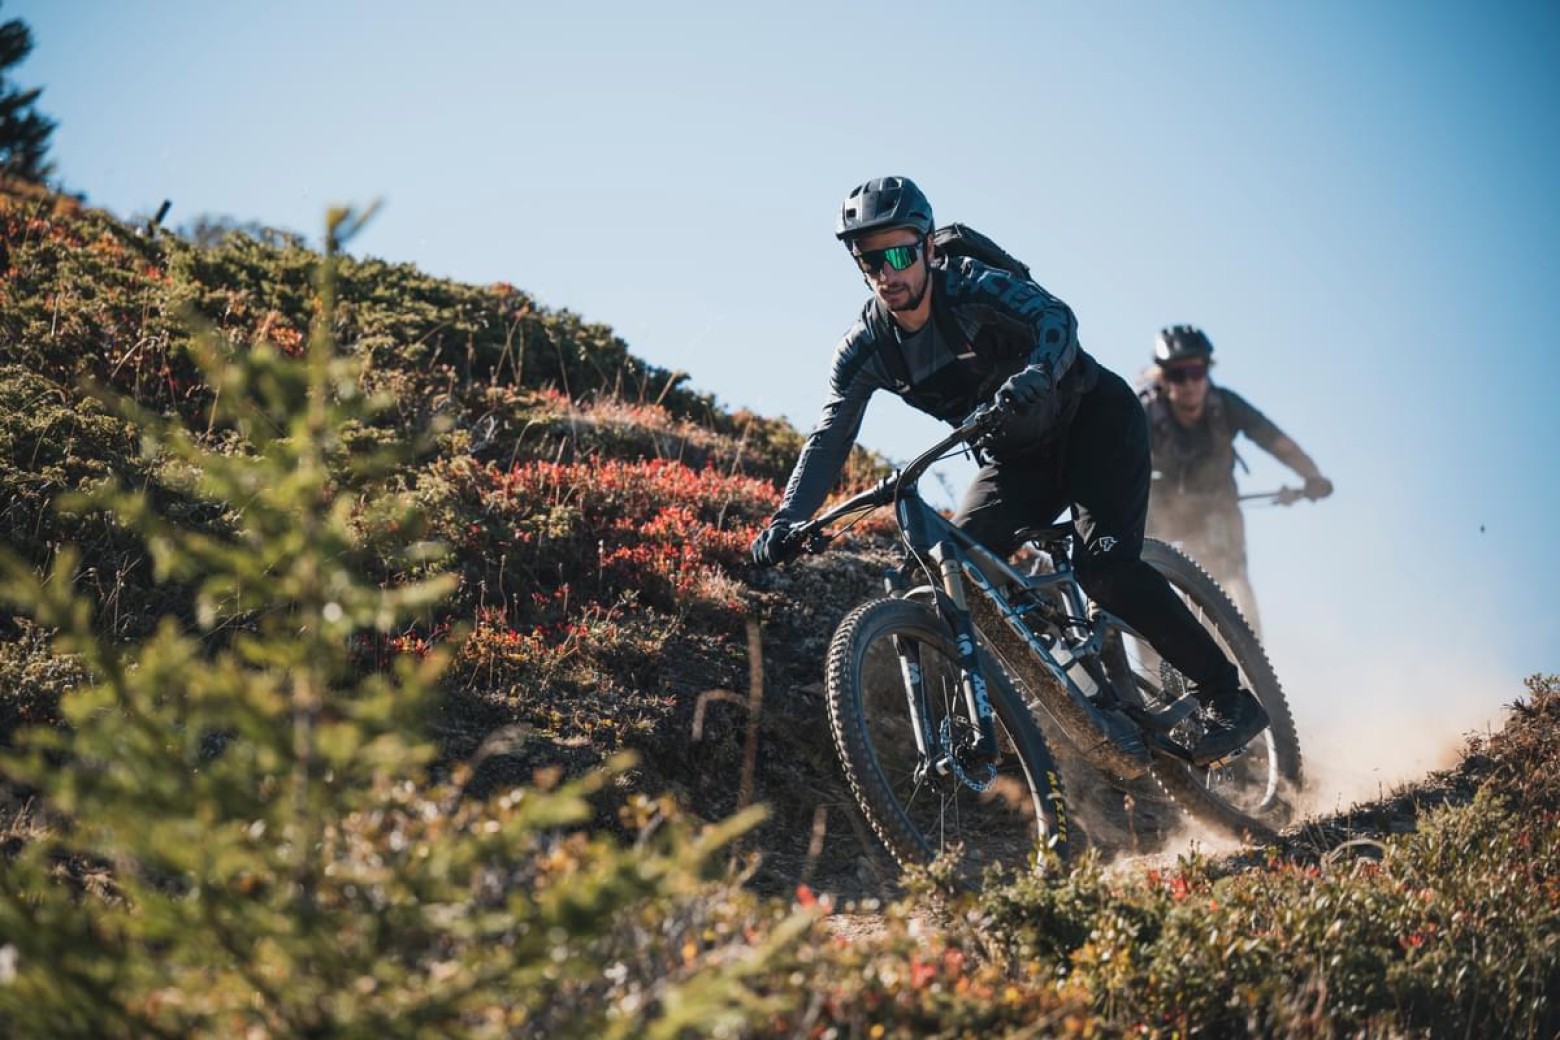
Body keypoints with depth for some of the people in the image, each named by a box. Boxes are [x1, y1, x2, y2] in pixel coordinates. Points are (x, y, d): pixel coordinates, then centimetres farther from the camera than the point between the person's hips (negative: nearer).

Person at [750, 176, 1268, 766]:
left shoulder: (973, 287, -25)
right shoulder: (864, 350, -11)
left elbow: (1055, 317, -42)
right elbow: (829, 439, -16)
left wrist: (1033, 377, -65)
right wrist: (786, 522, -32)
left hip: (1093, 416, -6)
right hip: (1021, 456, 6)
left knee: (1104, 567, -24)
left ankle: (1228, 698, -12)